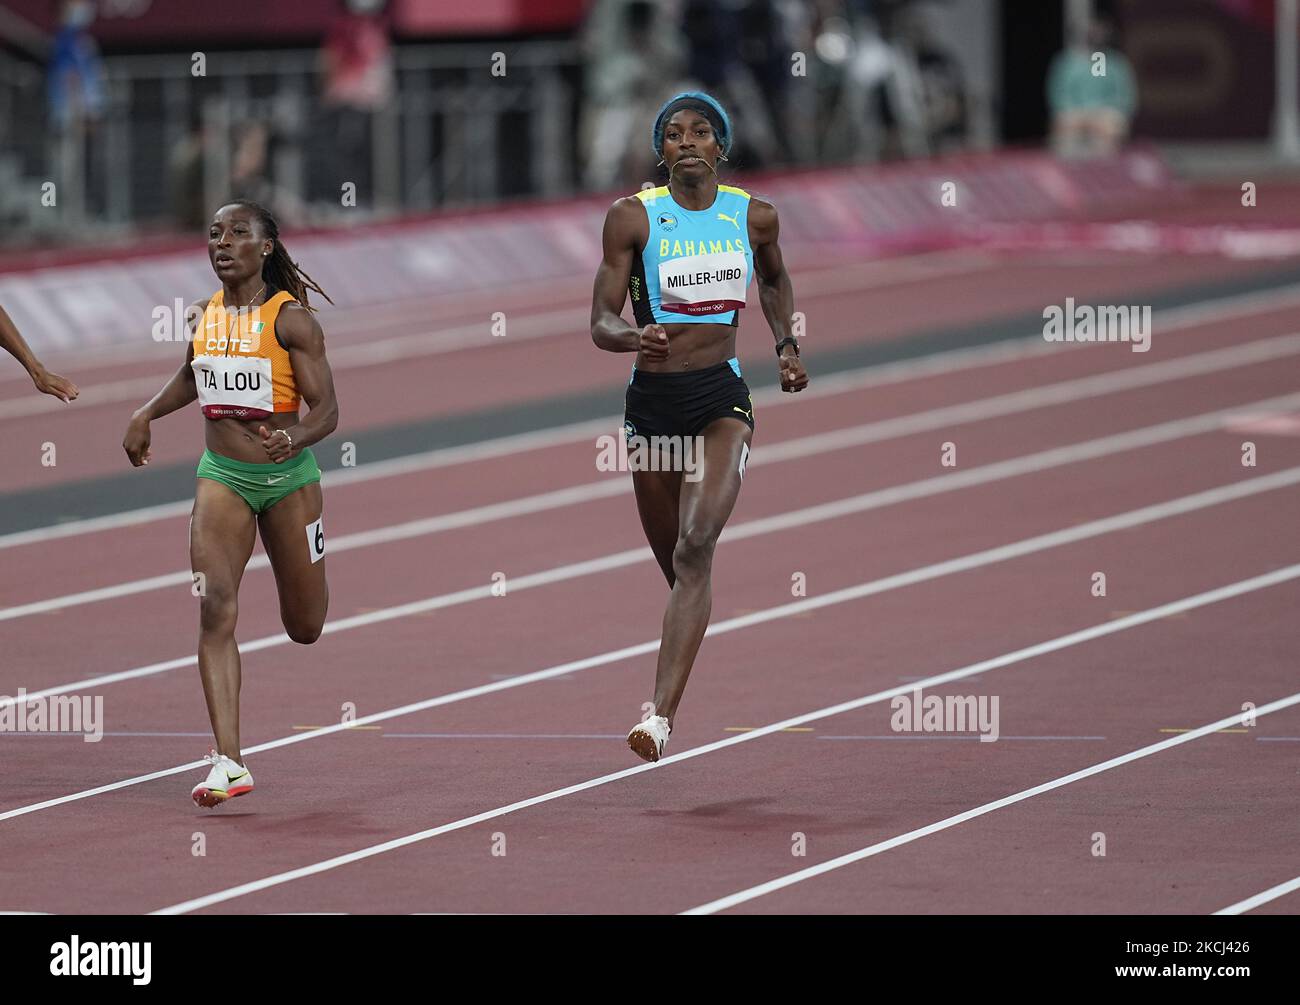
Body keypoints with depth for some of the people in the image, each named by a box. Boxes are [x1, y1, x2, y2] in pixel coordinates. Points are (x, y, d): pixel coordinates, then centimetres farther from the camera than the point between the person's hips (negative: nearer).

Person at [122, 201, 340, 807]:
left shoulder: (291, 318, -12)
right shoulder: (202, 317, 3)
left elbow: (327, 410, -14)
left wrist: (295, 438, -34)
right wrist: (147, 413, 12)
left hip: (288, 476, -3)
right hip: (222, 476, 3)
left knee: (304, 628, 12)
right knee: (215, 608, -18)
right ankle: (228, 762, -21)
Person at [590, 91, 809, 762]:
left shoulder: (753, 217, 3)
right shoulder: (633, 217, -3)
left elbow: (774, 280, 27)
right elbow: (601, 322, -5)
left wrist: (785, 344, 13)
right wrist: (633, 339, -27)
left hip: (723, 400, -1)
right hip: (653, 401, 1)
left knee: (696, 549, -19)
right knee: (676, 565, 10)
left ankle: (662, 714, -28)